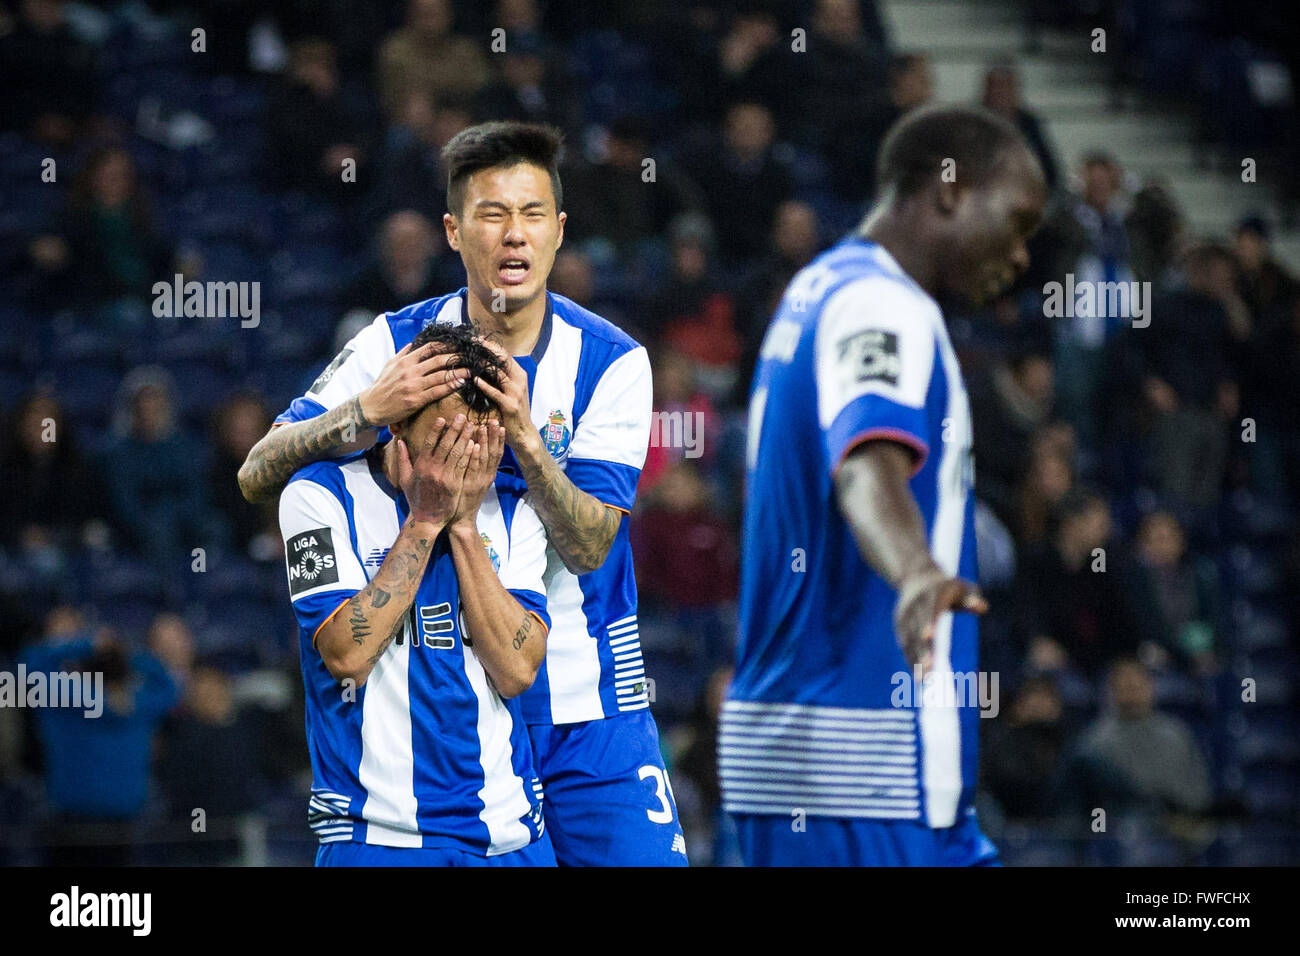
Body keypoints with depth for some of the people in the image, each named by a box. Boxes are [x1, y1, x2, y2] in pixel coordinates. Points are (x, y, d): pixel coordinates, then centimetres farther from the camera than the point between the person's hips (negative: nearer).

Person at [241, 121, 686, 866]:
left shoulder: (612, 363, -6)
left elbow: (589, 547, -14)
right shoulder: (400, 345, -3)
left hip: (585, 713, 0)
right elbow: (257, 475, -9)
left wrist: (526, 441, -30)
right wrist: (368, 410, -26)